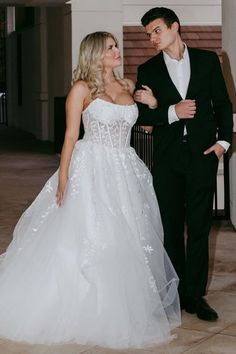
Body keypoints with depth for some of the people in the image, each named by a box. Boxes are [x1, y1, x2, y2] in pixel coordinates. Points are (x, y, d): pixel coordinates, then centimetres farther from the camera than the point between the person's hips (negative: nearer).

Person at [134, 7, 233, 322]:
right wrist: (171, 112, -17)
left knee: (199, 227, 1)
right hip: (167, 157, 1)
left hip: (203, 154, -1)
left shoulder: (207, 60, 6)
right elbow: (142, 116, -1)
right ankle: (176, 293, 18)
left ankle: (195, 294, 9)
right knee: (171, 228, 7)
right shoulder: (148, 70, 6)